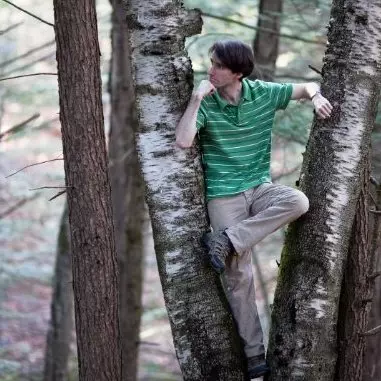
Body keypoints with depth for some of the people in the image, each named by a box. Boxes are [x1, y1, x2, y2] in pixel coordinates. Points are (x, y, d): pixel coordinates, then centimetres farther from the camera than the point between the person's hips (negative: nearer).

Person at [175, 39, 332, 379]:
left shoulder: (263, 93, -2)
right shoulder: (205, 102, -7)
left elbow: (306, 87, 11)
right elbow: (183, 142, -20)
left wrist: (316, 97, -12)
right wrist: (196, 100, -23)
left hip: (259, 187, 3)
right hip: (224, 194, -2)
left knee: (298, 202, -31)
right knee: (239, 275, -7)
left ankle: (226, 241, -21)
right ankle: (255, 353, 3)